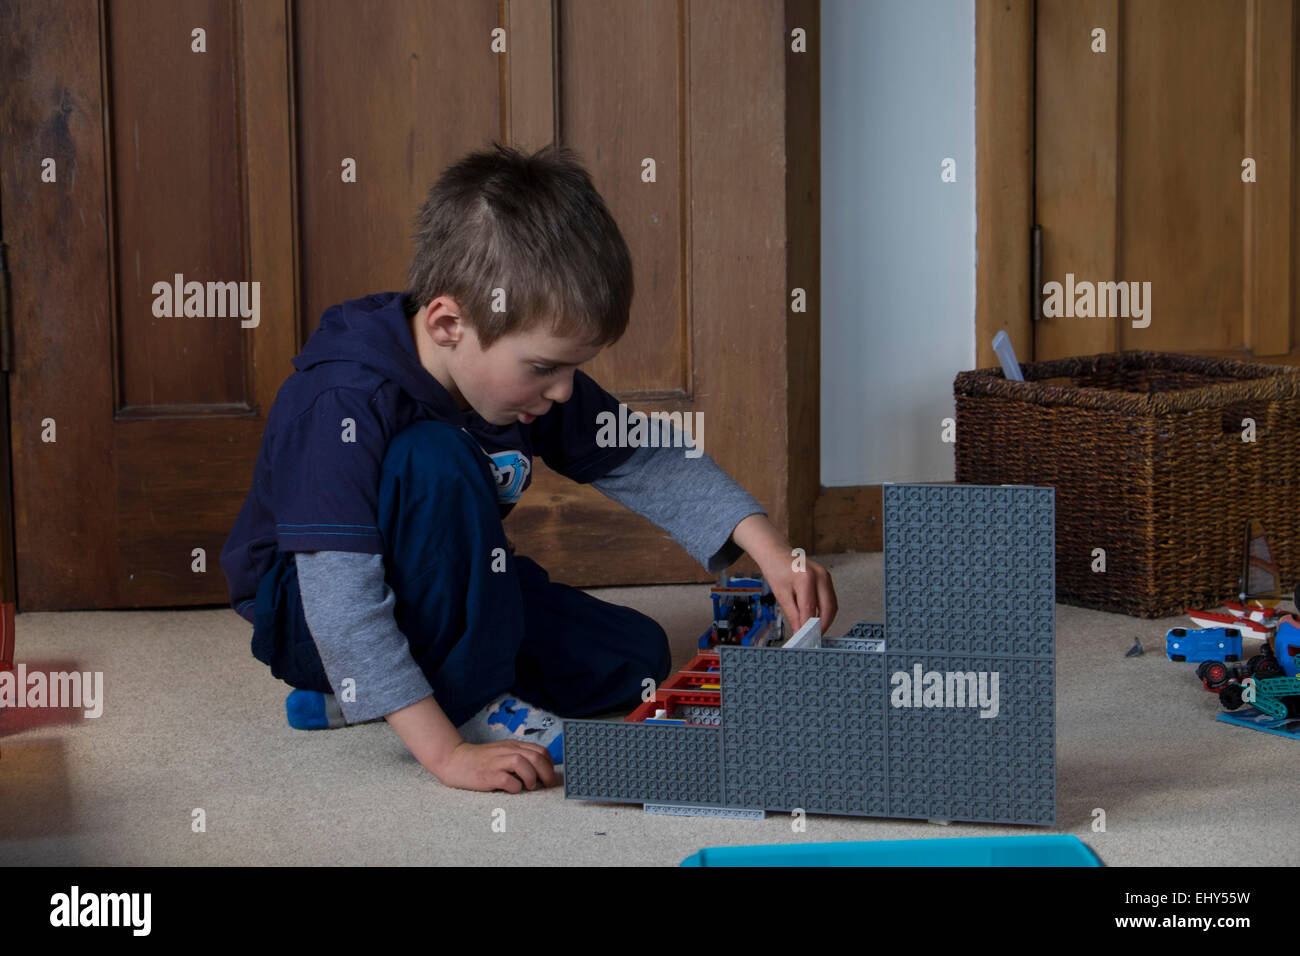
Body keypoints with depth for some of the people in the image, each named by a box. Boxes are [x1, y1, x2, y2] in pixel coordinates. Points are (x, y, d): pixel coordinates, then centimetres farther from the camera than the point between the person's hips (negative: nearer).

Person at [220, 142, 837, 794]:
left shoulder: (529, 373, -10)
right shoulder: (342, 404, -34)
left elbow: (644, 462, 0)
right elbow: (343, 601, -38)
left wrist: (771, 551, -13)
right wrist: (446, 752, -42)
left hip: (445, 593, 8)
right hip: (306, 612, -8)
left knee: (635, 657, -1)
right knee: (434, 460, -34)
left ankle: (356, 697, 3)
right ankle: (469, 704, -19)